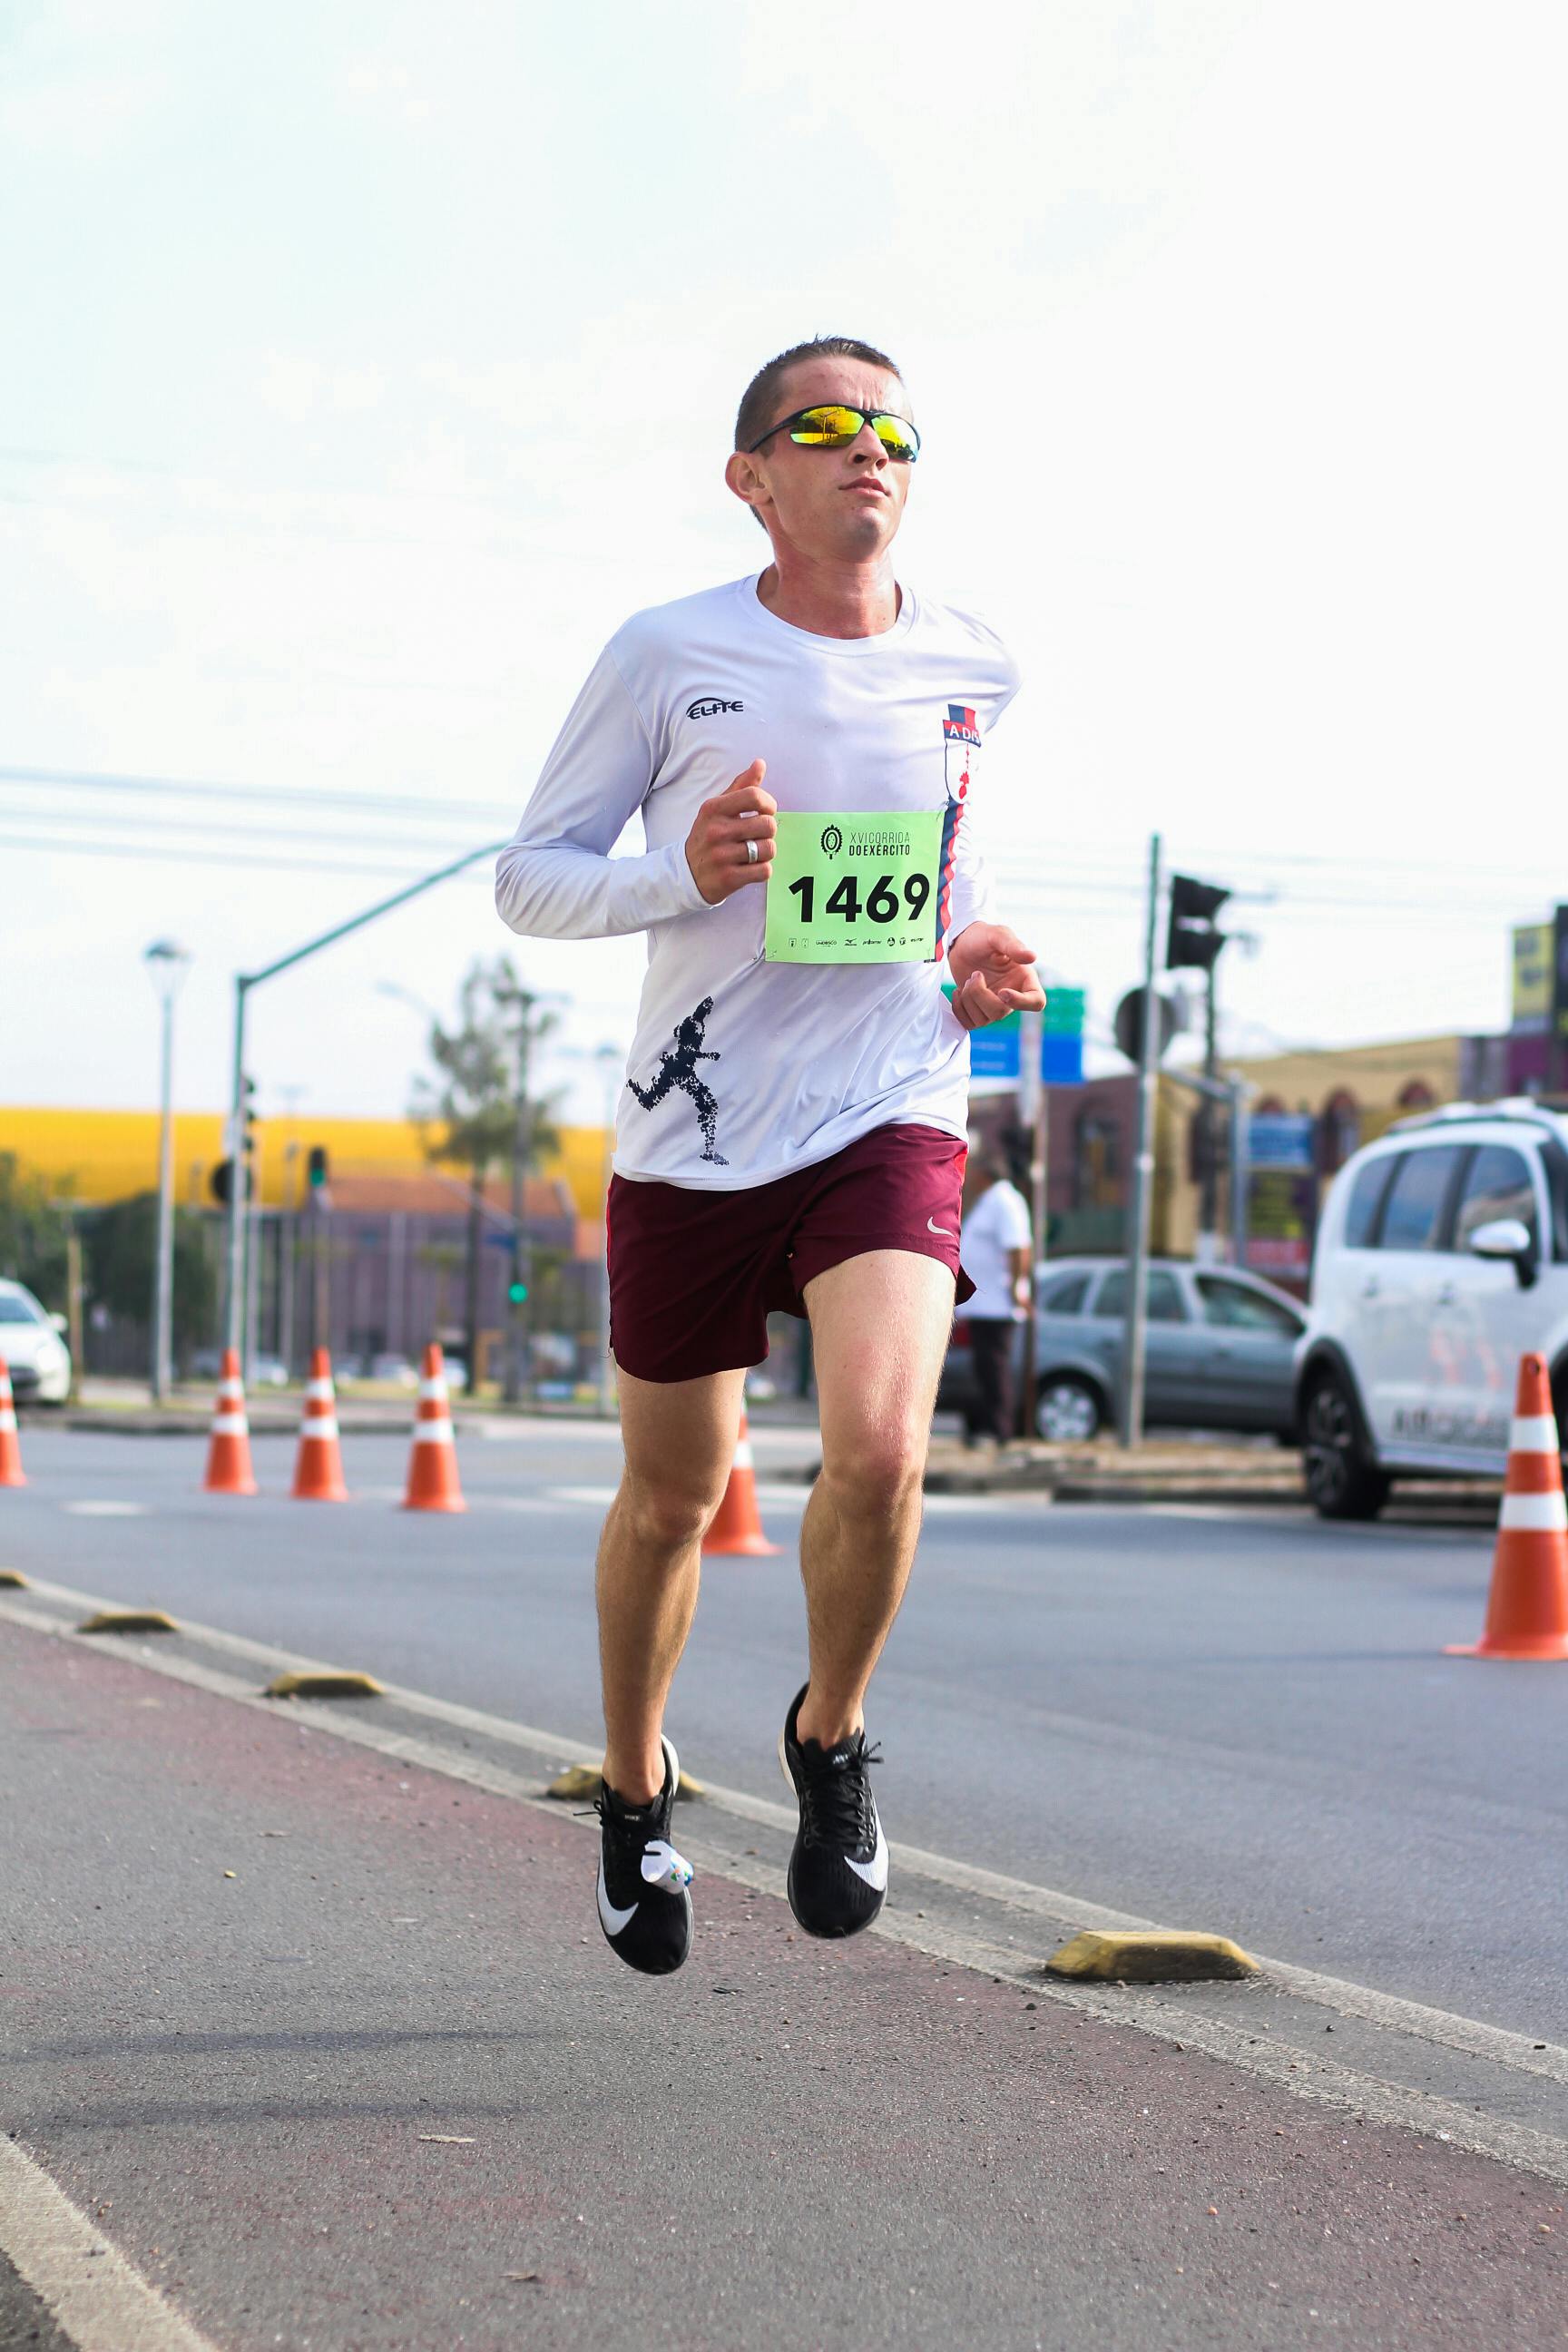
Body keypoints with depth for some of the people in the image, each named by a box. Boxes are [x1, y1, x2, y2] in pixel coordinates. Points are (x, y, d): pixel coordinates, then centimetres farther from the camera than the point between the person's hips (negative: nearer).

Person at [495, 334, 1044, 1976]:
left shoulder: (969, 672, 5)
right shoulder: (667, 657, -5)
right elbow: (526, 879, 0)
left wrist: (973, 956, 2)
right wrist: (681, 875, -19)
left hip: (890, 1117, 1)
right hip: (691, 1135, -1)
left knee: (878, 1450, -23)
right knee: (669, 1501, 11)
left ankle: (830, 1738, 6)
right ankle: (635, 1787, 38)